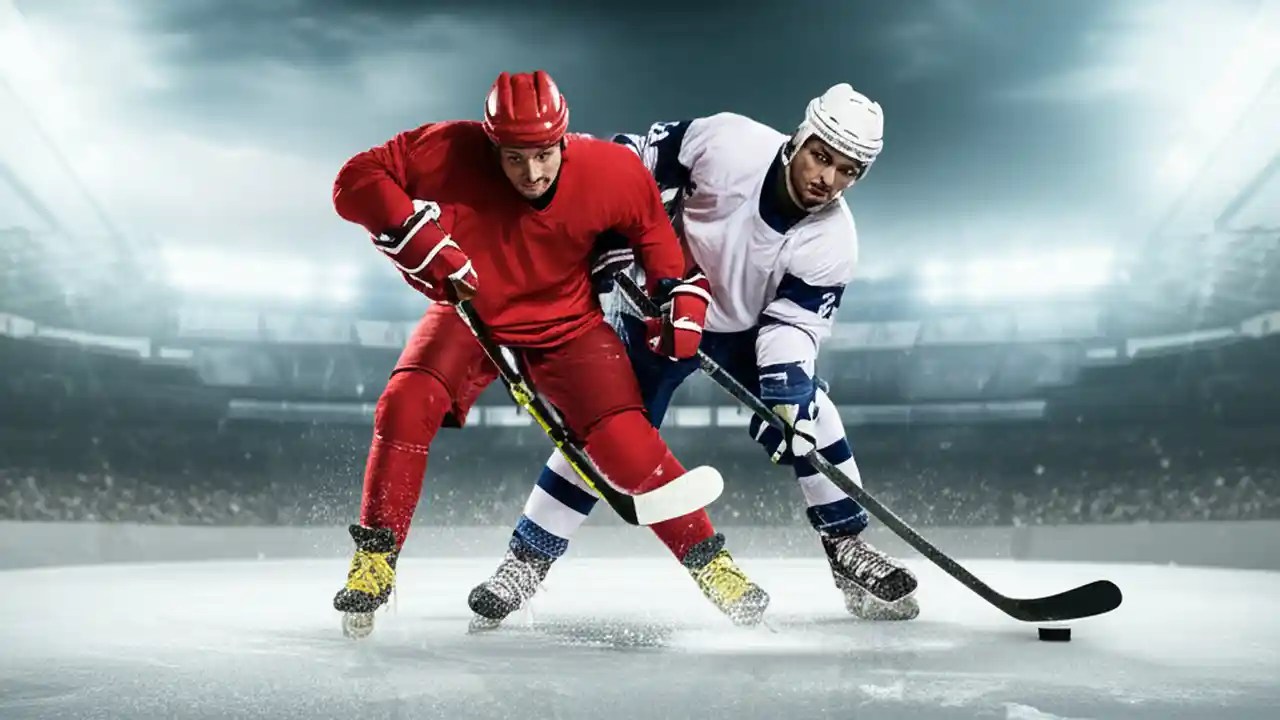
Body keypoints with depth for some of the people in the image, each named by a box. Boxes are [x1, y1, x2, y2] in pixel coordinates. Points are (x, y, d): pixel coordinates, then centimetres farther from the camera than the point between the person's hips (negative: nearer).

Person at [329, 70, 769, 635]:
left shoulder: (612, 171, -21)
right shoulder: (451, 153, -26)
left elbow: (655, 226, 0)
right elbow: (356, 180, -19)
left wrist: (683, 297, -9)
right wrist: (415, 233, -32)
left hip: (567, 324, 0)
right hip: (471, 315, 0)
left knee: (626, 444, -15)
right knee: (407, 403, -24)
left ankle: (709, 561, 5)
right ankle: (375, 557, -6)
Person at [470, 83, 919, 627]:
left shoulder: (833, 240, -19)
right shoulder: (727, 142, -27)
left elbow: (792, 323, -20)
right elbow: (637, 160, -14)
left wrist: (787, 392, -34)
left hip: (746, 326, 3)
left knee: (805, 413, -13)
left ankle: (847, 547, 5)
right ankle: (524, 562, 0)